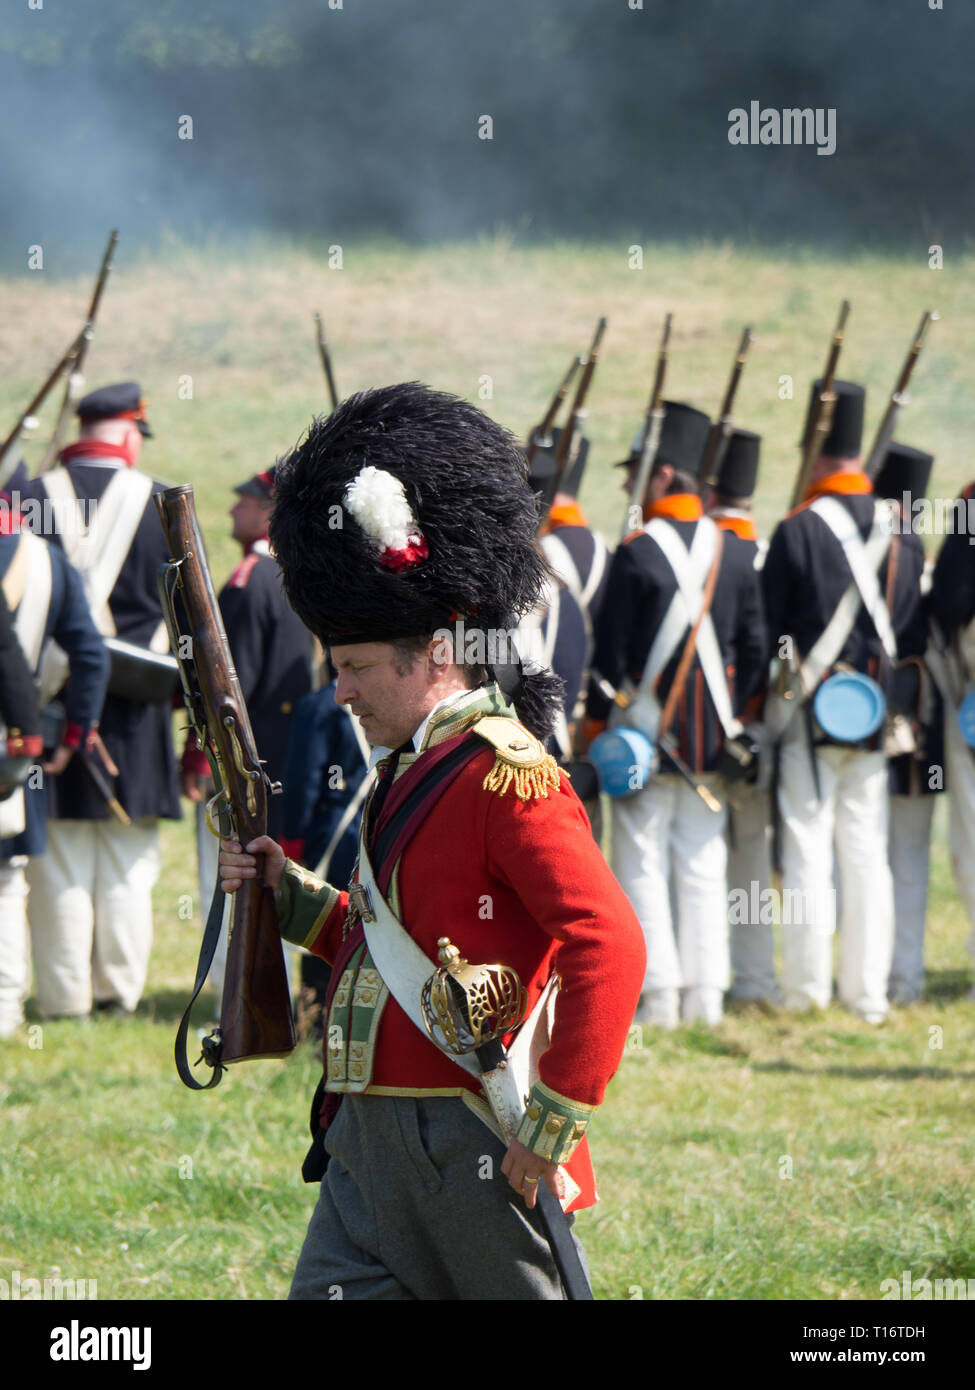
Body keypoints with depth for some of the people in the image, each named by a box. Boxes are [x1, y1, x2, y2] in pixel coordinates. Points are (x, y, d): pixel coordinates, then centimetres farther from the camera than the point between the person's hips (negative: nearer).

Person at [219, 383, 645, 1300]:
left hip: (477, 1149, -9)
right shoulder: (407, 770, 16)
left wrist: (554, 1123, -21)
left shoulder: (507, 775, -14)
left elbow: (610, 946, -23)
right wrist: (290, 894, 11)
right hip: (371, 1145, 9)